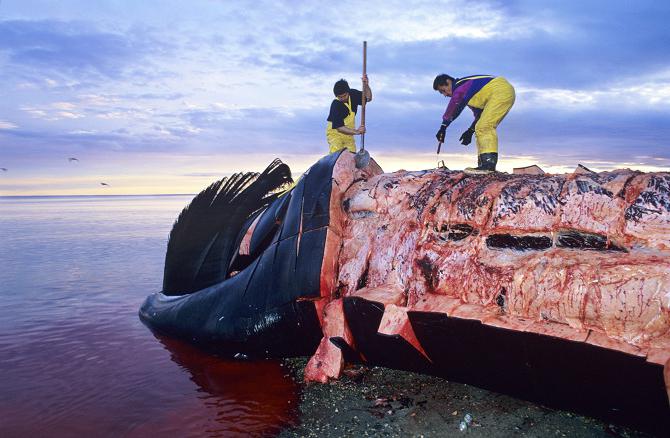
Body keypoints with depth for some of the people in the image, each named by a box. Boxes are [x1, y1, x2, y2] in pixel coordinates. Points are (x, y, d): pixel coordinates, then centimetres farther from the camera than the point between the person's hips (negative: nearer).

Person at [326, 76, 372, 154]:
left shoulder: (353, 94, -7)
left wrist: (365, 84, -12)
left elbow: (368, 98, 7)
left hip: (348, 132, 6)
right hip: (335, 133, -6)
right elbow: (339, 127, -29)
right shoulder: (335, 105, -25)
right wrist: (356, 132, -38)